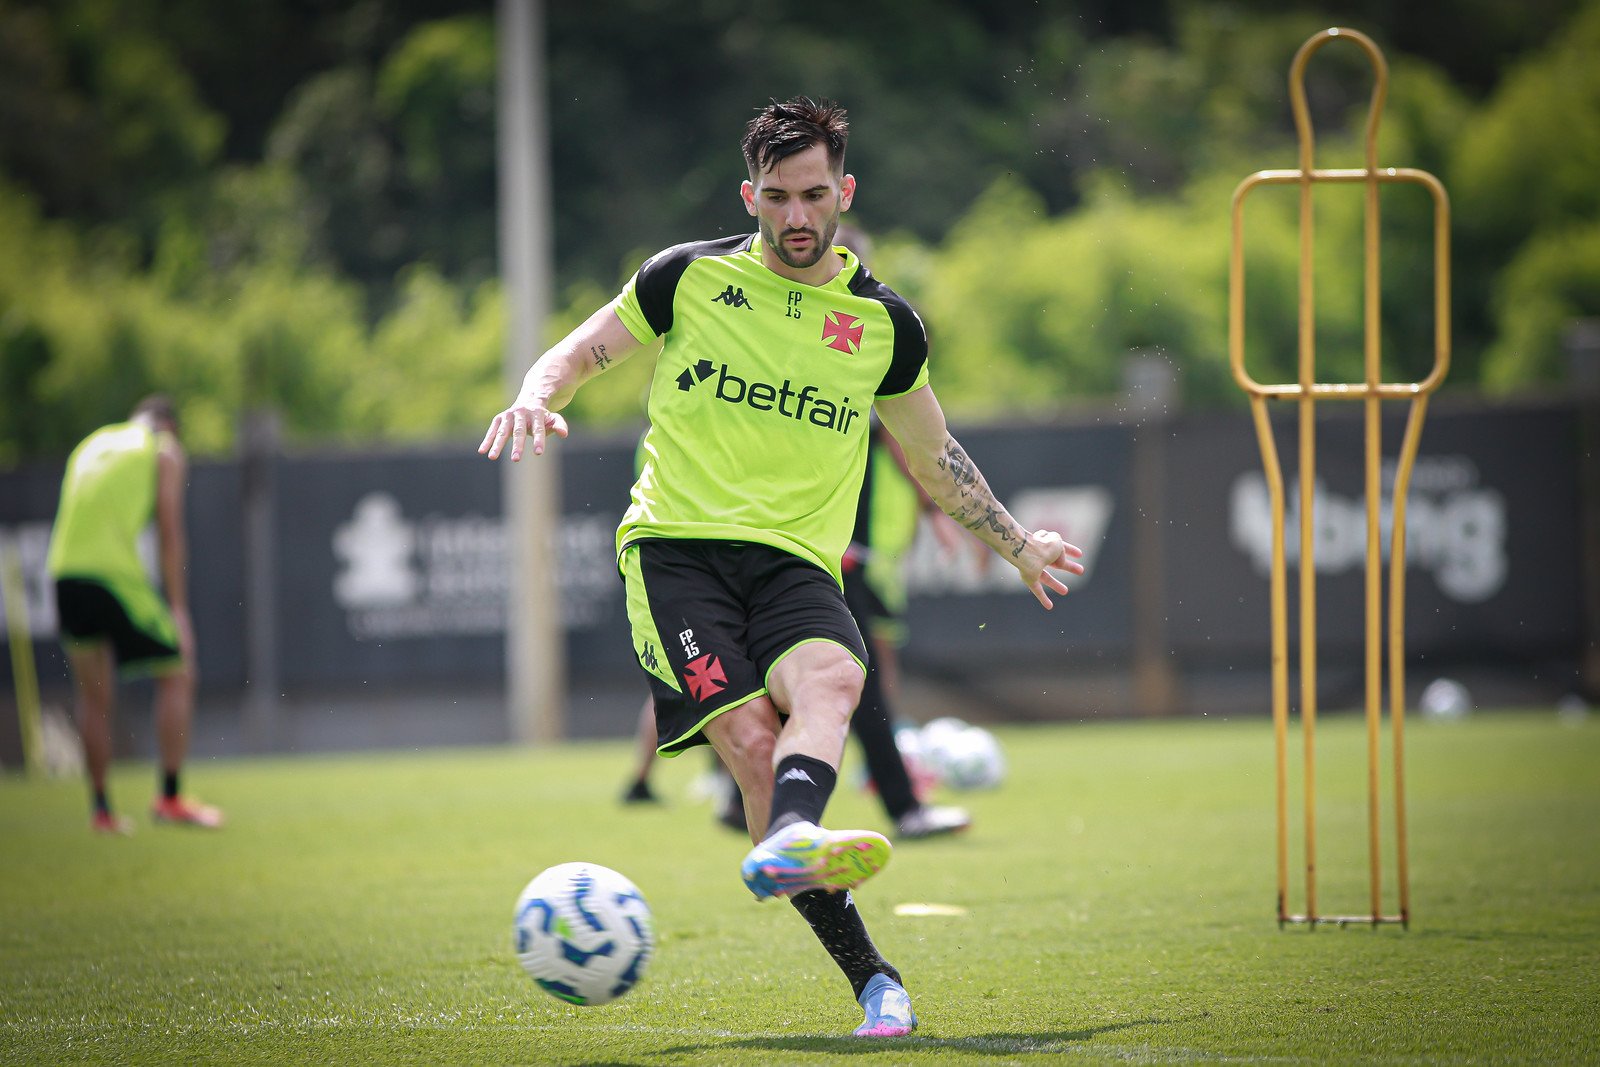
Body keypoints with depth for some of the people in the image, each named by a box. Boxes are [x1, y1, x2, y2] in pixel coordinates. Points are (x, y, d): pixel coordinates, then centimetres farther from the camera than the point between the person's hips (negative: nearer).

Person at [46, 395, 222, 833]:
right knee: (177, 673, 6)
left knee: (94, 696, 14)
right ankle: (170, 798, 0)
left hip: (64, 571, 5)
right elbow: (170, 532, 1)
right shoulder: (165, 452, 10)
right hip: (116, 573, -5)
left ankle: (101, 809, 13)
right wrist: (178, 609, 0)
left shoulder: (92, 444, 26)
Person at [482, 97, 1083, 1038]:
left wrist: (1015, 544, 36)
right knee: (750, 740, -25)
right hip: (676, 545, -2)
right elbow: (583, 352, 18)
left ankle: (787, 844, -64)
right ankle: (873, 977, -27)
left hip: (795, 561, 2)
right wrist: (539, 396, -5)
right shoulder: (690, 277, 9)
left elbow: (932, 452, 31)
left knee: (831, 681, -34)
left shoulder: (884, 322, 15)